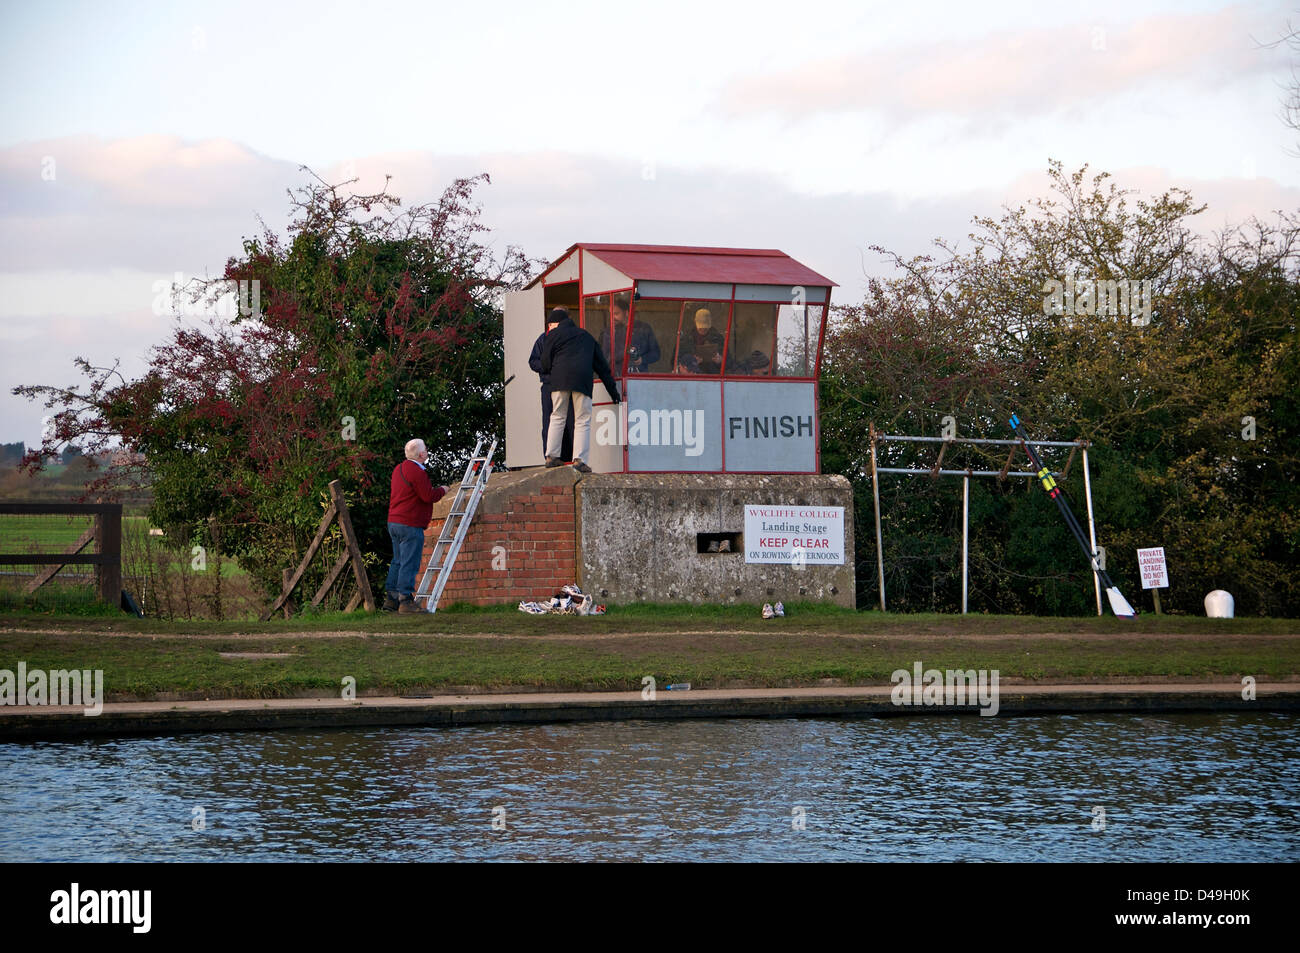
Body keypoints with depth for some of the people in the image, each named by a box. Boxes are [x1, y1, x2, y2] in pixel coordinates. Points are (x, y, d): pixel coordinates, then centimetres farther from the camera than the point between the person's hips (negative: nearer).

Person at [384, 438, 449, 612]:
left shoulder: (399, 469, 15)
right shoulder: (416, 472, -16)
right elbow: (429, 496, -18)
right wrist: (442, 490, 2)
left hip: (393, 521, 10)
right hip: (410, 526, -10)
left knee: (398, 561, 15)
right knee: (409, 564, -7)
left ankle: (390, 598, 15)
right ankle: (405, 601, -8)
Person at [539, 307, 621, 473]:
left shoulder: (553, 335, 14)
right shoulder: (586, 337, 26)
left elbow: (545, 364, 9)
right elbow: (601, 365, 26)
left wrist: (547, 371, 34)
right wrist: (612, 390, 28)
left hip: (559, 379, -1)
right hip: (583, 379, 1)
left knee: (557, 418, 12)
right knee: (583, 422, 1)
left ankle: (551, 456, 10)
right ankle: (579, 459, -11)